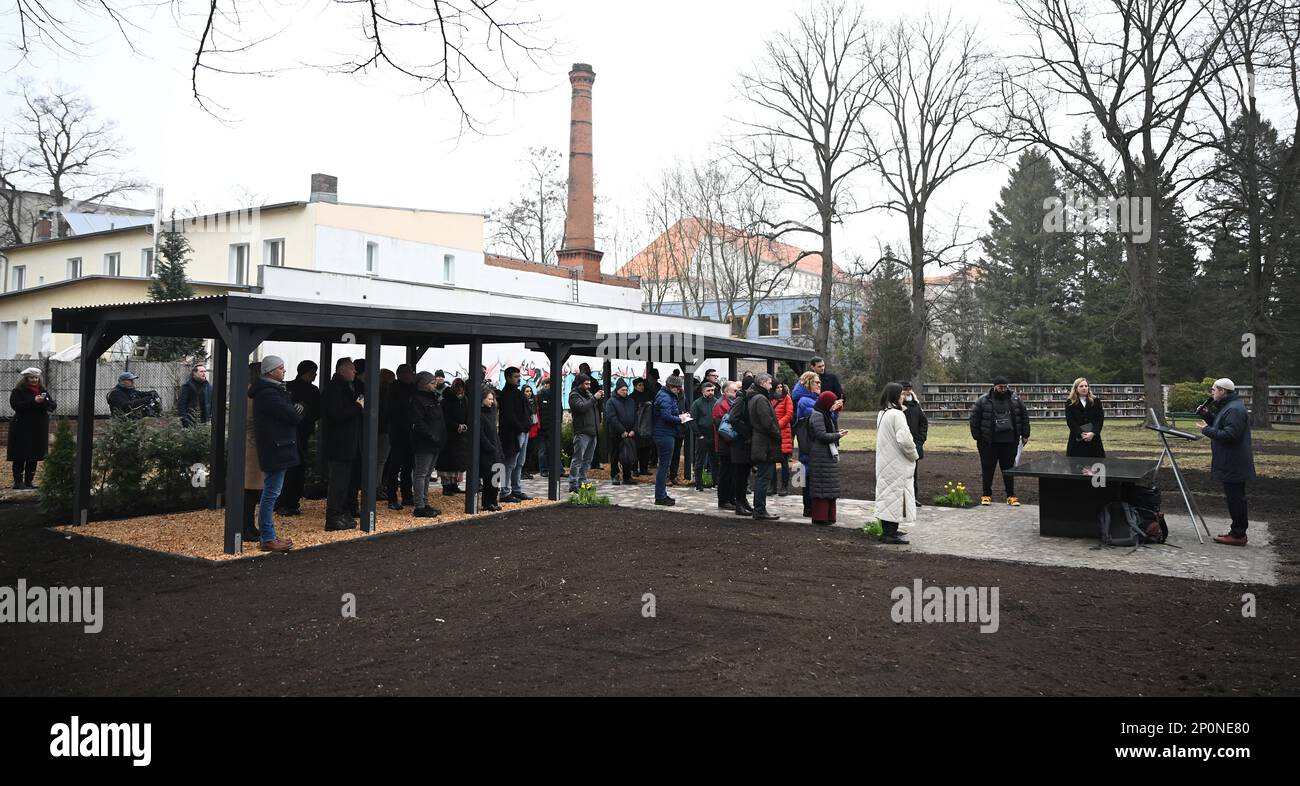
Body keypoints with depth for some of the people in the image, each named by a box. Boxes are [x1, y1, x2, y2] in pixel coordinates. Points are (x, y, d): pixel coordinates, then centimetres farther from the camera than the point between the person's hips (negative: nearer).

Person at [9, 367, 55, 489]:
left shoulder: (43, 391, 12)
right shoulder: (18, 391, -3)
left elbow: (52, 406, 6)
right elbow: (16, 406, -17)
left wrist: (44, 401, -14)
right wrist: (34, 401, -23)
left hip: (39, 429, 5)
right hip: (22, 428, -5)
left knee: (35, 456, 8)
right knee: (20, 457, -3)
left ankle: (29, 481, 16)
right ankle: (18, 482, 3)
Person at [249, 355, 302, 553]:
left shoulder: (272, 391, 17)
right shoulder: (268, 394, -17)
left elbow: (292, 410, 14)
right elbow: (293, 416, -19)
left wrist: (296, 409, -6)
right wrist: (298, 411, 1)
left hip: (276, 449, 11)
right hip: (276, 450, -11)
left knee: (270, 493, 16)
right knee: (271, 494, -6)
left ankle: (268, 535, 24)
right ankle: (267, 539, 0)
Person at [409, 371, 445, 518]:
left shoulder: (434, 397, 17)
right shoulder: (417, 400, -13)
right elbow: (418, 423, -22)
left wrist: (442, 436, 13)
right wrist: (431, 436, -23)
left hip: (434, 444, 10)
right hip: (423, 444, -10)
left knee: (427, 474, 16)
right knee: (420, 474, -5)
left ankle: (424, 504, 24)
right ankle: (419, 507, -3)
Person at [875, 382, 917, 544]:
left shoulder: (882, 414, 11)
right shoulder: (897, 414, -17)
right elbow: (904, 439, -23)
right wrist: (914, 455, -6)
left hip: (884, 462, 9)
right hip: (897, 463, -9)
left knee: (886, 493, 13)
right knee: (896, 494, -4)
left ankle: (887, 531, 21)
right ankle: (890, 534, -2)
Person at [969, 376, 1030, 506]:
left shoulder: (1015, 400, 6)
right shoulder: (983, 401, -4)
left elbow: (1024, 416, 12)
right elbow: (974, 419, -2)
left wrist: (1025, 435, 7)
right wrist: (977, 437, -6)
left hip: (1010, 442, 2)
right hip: (989, 443, -2)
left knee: (1009, 470, 8)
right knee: (988, 469, 4)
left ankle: (1011, 496, 16)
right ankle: (986, 495, 15)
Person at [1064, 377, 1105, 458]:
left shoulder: (1096, 402, 7)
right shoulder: (1070, 404, 2)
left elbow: (1100, 419, 0)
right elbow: (1070, 421, -5)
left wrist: (1093, 433, -15)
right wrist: (1081, 434, -16)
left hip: (1094, 438, 1)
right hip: (1077, 438, -1)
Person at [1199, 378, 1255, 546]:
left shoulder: (1235, 409, -18)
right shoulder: (1228, 406, 17)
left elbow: (1230, 435, -26)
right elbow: (1220, 426, 25)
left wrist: (1207, 430, -17)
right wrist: (1207, 415, 11)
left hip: (1234, 466, -11)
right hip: (1231, 464, 11)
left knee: (1236, 499, -6)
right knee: (1235, 499, 15)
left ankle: (1238, 535, -1)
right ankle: (1237, 532, 22)